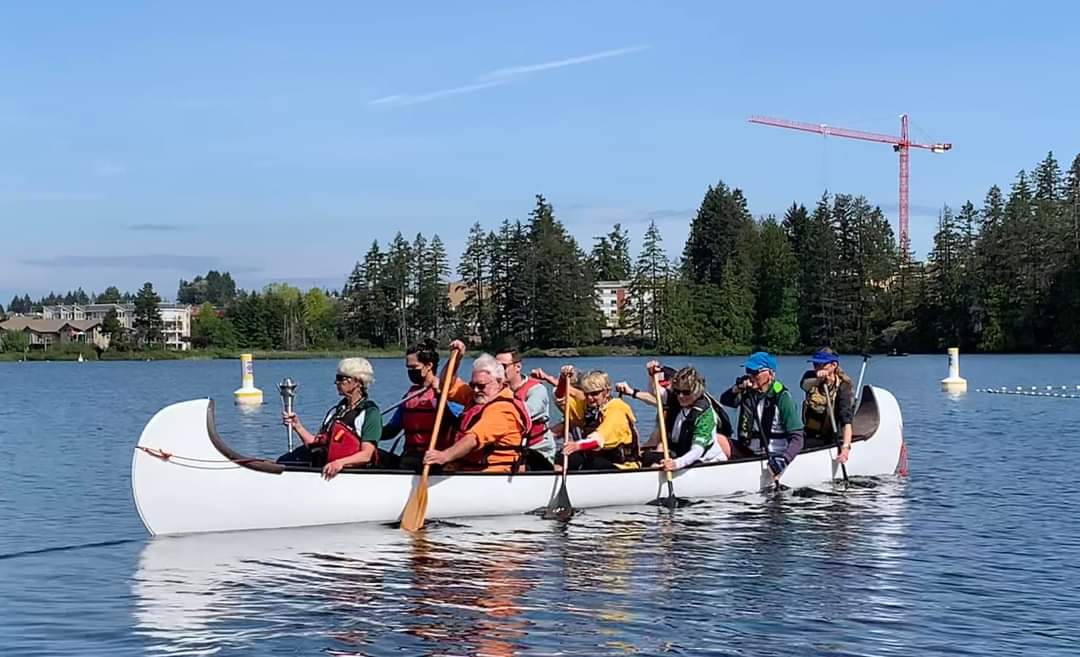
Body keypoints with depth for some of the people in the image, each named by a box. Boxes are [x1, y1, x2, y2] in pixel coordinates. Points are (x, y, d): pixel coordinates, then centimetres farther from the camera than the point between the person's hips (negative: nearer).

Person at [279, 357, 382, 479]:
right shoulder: (335, 411, 23)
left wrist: (340, 463, -26)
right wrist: (297, 426, 8)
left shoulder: (370, 412, 0)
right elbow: (315, 445, 18)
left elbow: (366, 455, -11)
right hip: (325, 469, 7)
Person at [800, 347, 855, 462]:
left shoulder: (842, 387, -12)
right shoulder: (811, 376, 1)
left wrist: (845, 447, -37)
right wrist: (817, 380, -48)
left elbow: (846, 421, -23)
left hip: (828, 439, -4)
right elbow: (804, 385, -25)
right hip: (808, 436, 4)